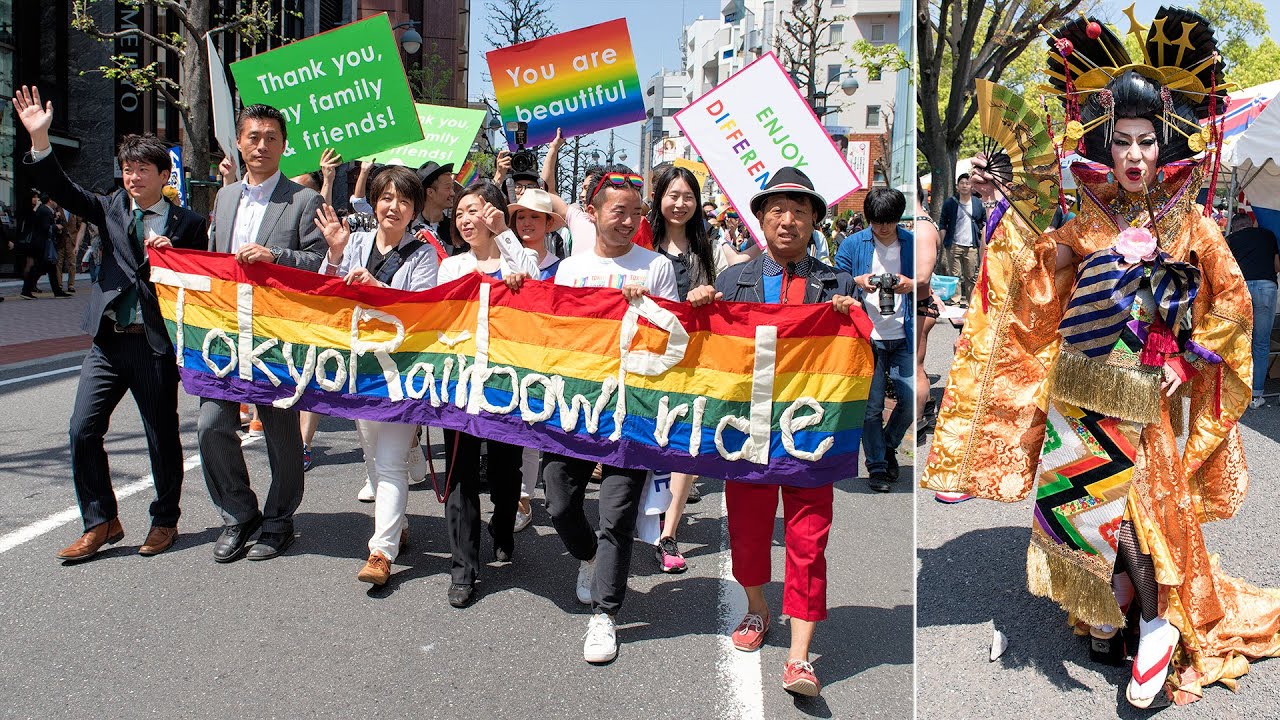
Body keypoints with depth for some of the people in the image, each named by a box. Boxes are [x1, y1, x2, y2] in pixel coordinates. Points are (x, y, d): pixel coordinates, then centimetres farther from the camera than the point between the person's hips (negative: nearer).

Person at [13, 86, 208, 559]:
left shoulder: (186, 225, 0)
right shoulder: (111, 210, 9)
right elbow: (63, 191, -3)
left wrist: (170, 254, -18)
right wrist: (38, 138, -14)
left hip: (156, 345, -3)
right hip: (108, 342, 4)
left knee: (162, 435, 7)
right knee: (82, 430, -3)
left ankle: (165, 520, 25)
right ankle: (100, 523, 10)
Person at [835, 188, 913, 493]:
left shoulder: (912, 244, 5)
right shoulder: (852, 245, 4)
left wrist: (911, 285, -13)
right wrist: (858, 282, -14)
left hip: (903, 338, 1)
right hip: (867, 338, -1)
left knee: (911, 399, -3)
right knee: (871, 406, 0)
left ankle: (888, 446, 25)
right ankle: (877, 466, 15)